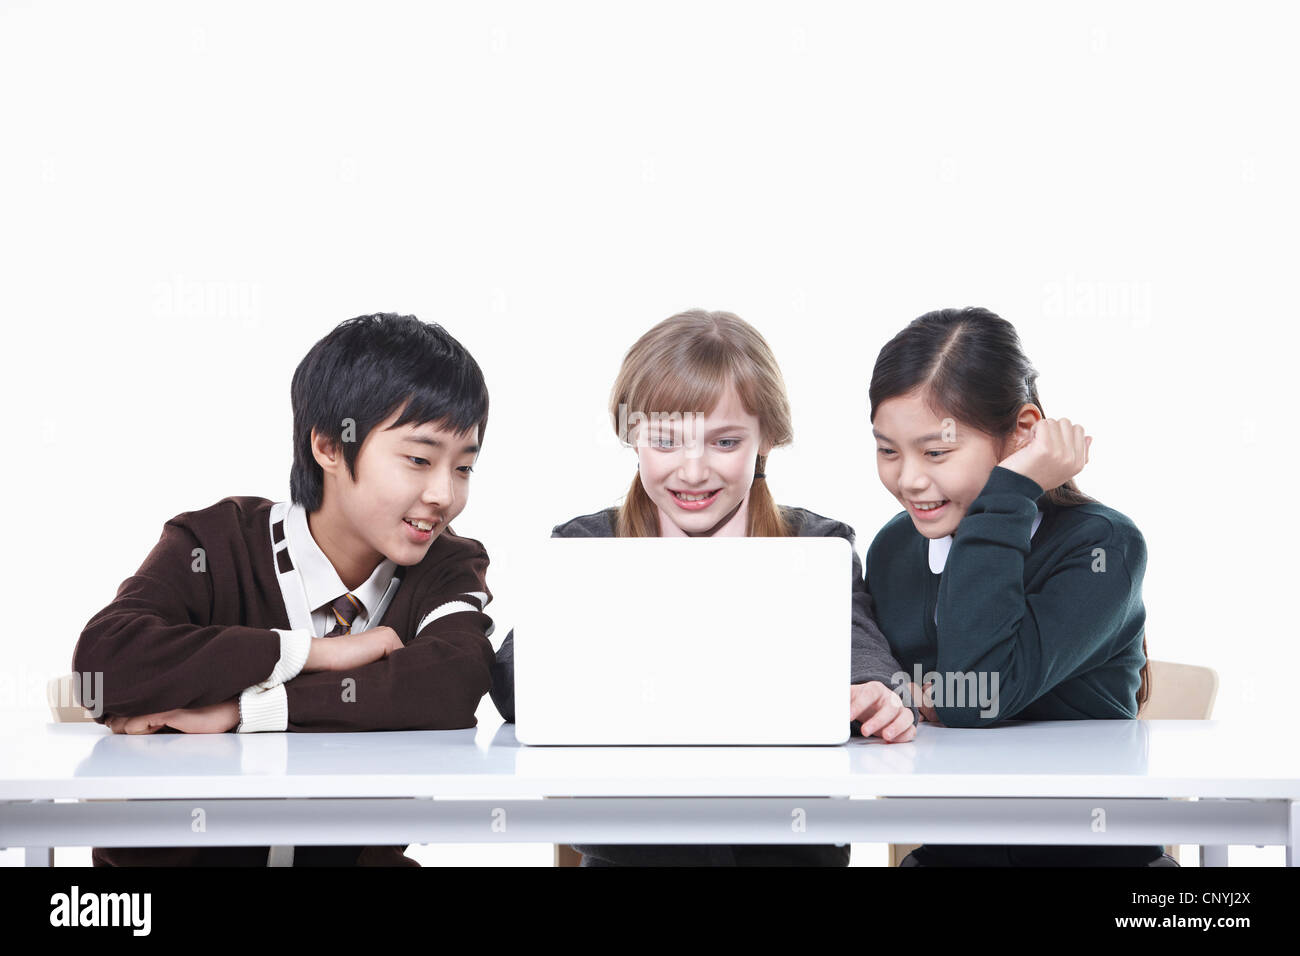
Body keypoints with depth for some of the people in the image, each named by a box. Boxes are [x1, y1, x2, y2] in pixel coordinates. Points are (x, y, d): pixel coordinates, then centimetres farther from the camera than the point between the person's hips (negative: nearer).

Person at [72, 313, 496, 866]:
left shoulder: (448, 568, 3)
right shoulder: (219, 546, -4)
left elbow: (455, 684, -19)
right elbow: (102, 660, -22)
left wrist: (236, 710, -22)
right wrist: (317, 652, -20)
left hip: (354, 855, 2)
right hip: (180, 853, -2)